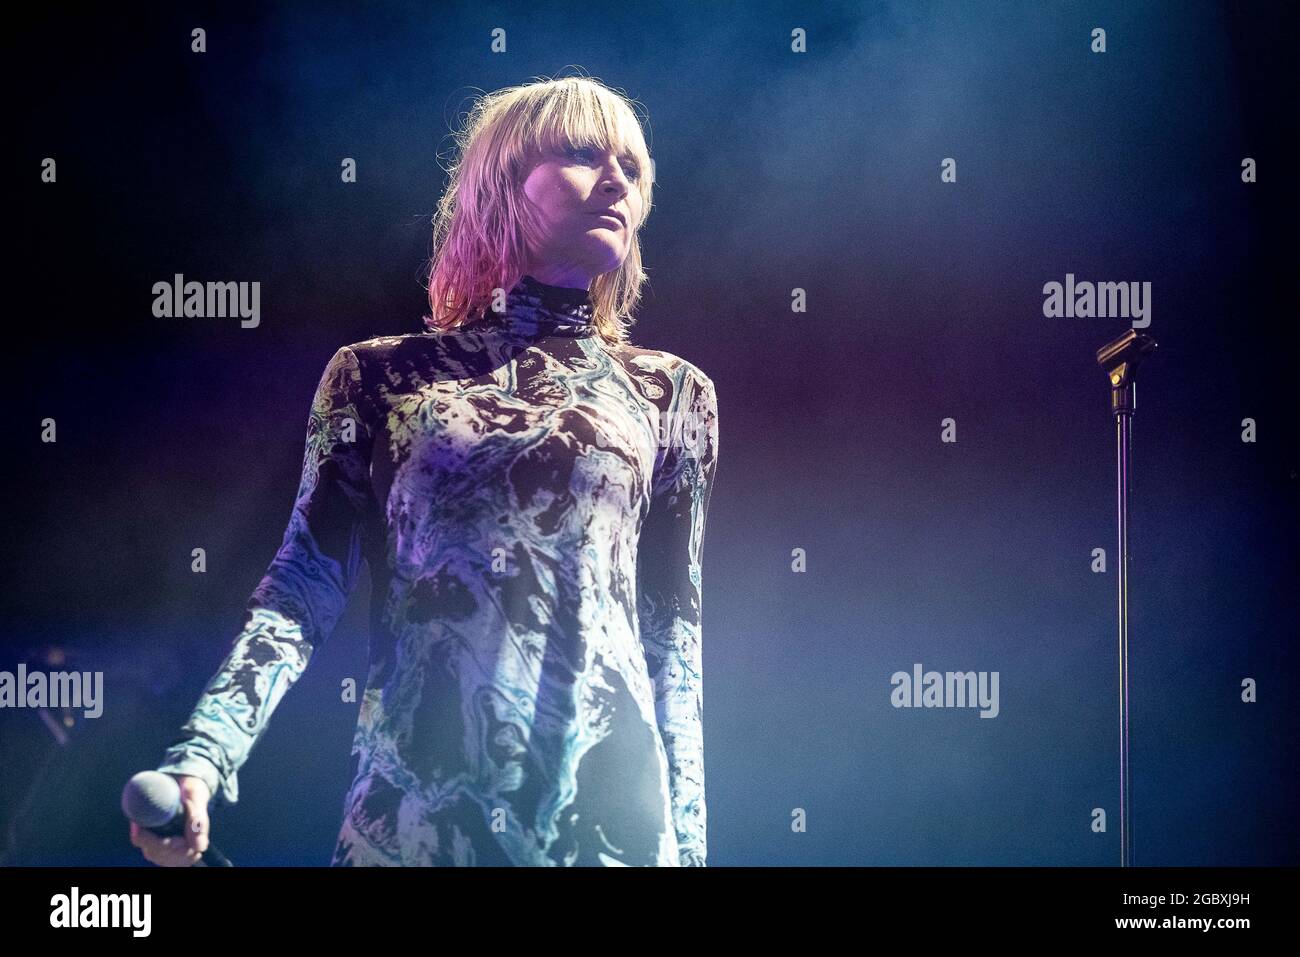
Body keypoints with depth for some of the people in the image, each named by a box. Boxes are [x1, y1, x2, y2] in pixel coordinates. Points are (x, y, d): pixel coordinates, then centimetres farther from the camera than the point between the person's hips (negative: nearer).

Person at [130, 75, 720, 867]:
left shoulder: (672, 395, 9)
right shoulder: (383, 376, 5)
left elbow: (675, 635, 9)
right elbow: (305, 585, 0)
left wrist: (688, 840, 6)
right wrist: (204, 757, -15)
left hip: (606, 804, 1)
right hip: (415, 801, -1)